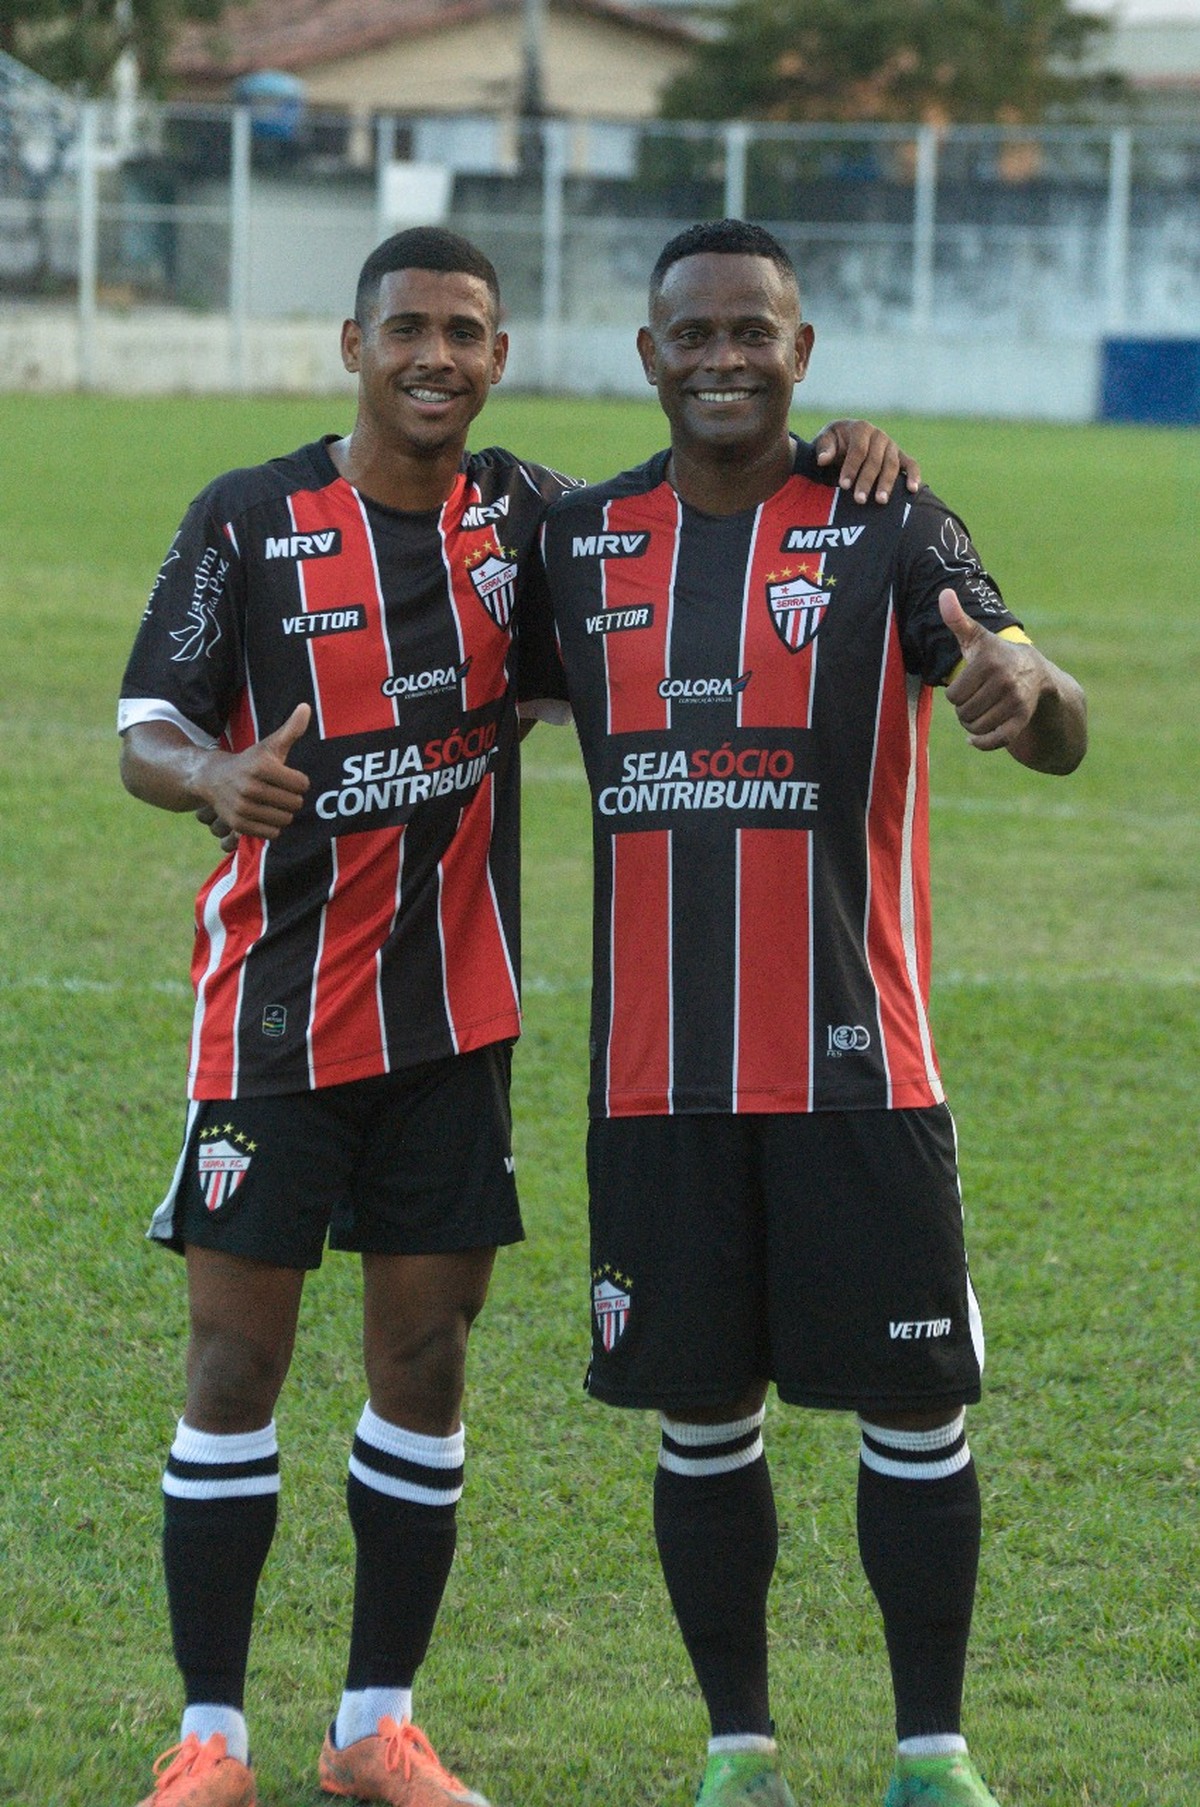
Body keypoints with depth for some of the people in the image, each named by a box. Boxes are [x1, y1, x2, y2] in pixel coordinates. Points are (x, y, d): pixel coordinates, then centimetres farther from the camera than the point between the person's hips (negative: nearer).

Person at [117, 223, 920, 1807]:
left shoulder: (525, 518, 4)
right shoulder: (248, 521, -5)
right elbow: (145, 728, -7)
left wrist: (831, 470, -9)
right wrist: (215, 775, -31)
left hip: (452, 1018, 3)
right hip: (274, 1008, -3)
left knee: (426, 1361, 6)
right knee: (238, 1360, -2)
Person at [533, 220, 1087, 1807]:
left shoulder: (890, 531, -3)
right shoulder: (582, 542, 8)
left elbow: (1058, 737, -14)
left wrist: (1028, 688, -39)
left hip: (857, 1064, -3)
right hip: (659, 1069, 3)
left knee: (913, 1406, 0)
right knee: (700, 1415, 7)